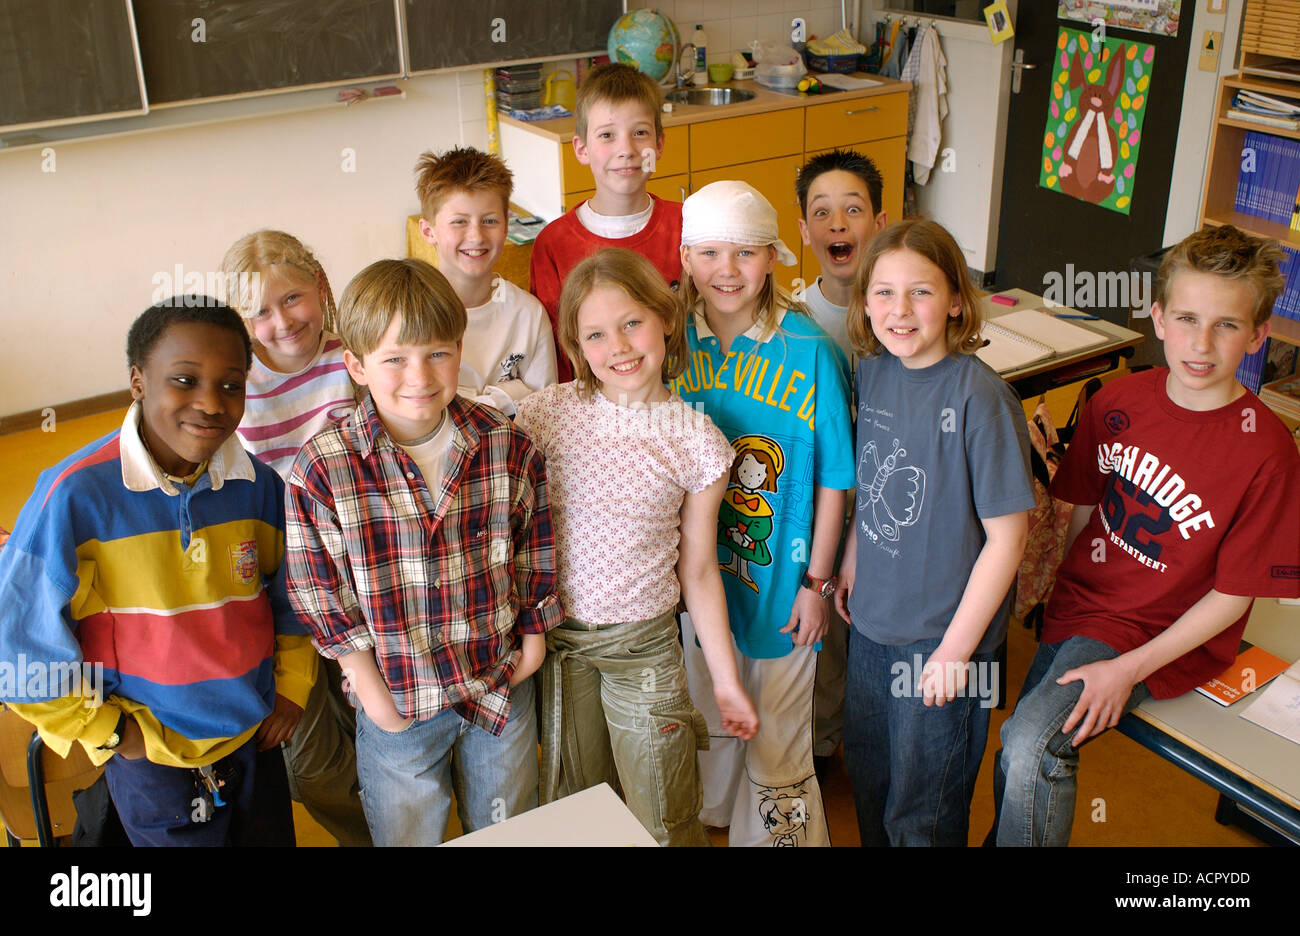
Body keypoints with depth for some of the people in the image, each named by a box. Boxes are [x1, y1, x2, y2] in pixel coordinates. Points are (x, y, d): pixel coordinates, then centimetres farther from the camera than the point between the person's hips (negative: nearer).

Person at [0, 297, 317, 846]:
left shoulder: (260, 485, -8)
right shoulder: (76, 494, -20)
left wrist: (293, 685, 5)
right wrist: (103, 731, -7)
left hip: (256, 738, 4)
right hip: (150, 753, -4)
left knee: (272, 838, 20)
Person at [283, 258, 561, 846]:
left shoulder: (507, 444, -13)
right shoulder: (321, 468, -19)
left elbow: (535, 544, 1)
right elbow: (321, 591, -11)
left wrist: (534, 637, 3)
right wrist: (370, 688, -9)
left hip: (504, 687, 2)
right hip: (398, 702, -1)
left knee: (508, 832, 23)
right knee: (407, 836, 21)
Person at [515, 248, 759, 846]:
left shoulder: (696, 441, -7)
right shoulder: (547, 413, -7)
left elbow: (698, 571, 0)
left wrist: (726, 680, 3)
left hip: (644, 643, -1)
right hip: (556, 639, 1)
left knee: (664, 826, 6)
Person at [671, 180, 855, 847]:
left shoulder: (809, 350, -16)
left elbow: (832, 478, -9)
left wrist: (817, 581, -7)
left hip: (779, 579, -3)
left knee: (778, 738, 12)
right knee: (707, 715, 24)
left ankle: (776, 833, 36)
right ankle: (710, 817, 49)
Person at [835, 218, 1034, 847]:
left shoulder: (981, 398, -23)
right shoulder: (874, 371, -3)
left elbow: (1006, 536, -19)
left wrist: (957, 648, -17)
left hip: (942, 634, -6)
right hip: (872, 618, 6)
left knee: (922, 807, 13)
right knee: (866, 770, 25)